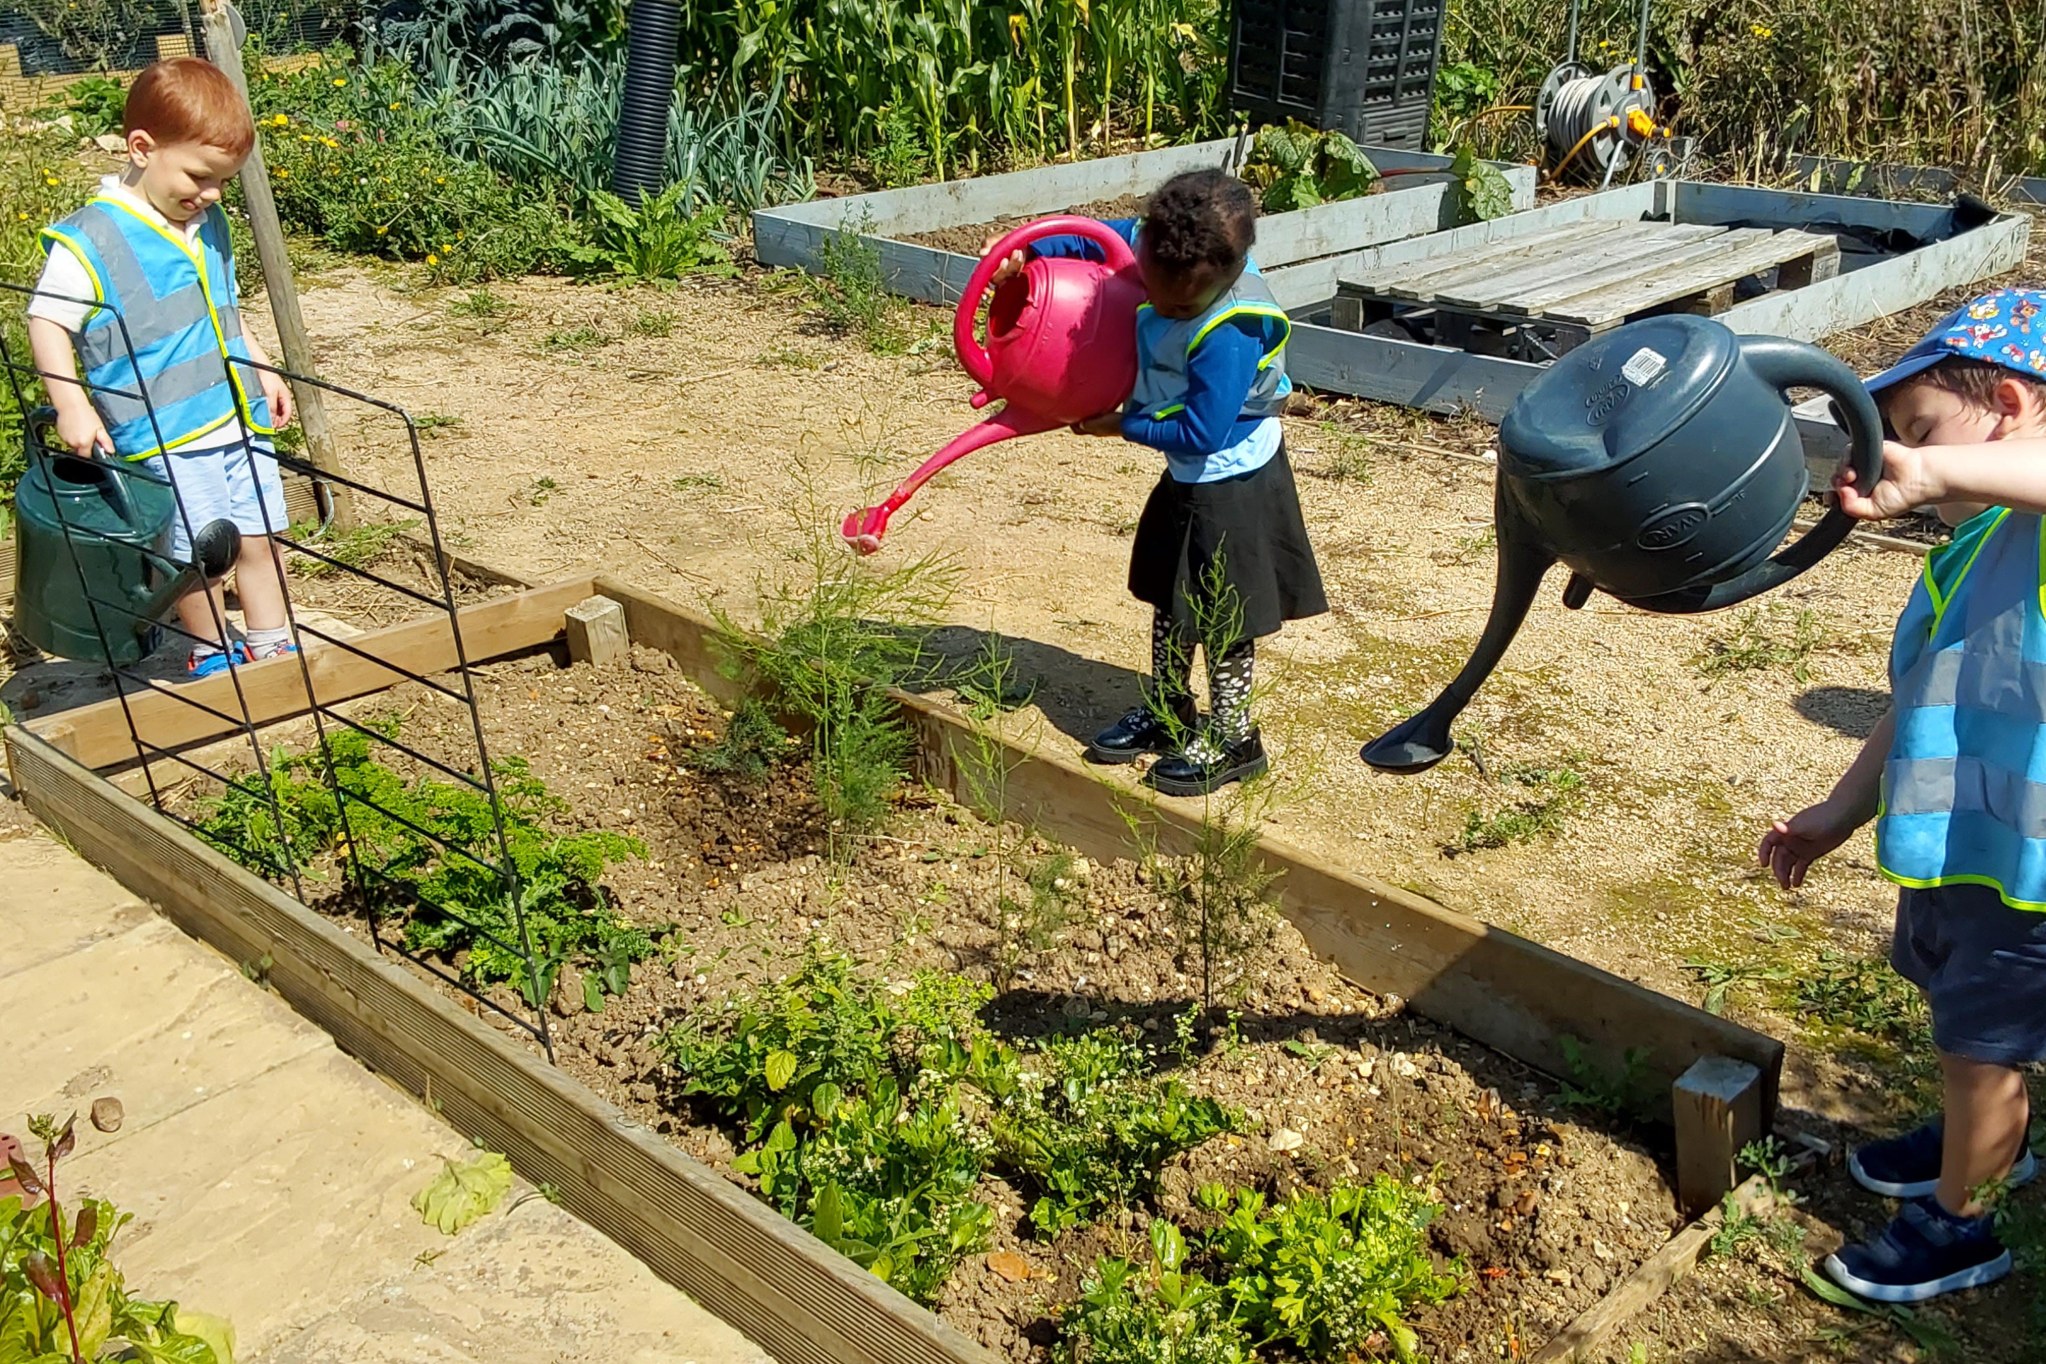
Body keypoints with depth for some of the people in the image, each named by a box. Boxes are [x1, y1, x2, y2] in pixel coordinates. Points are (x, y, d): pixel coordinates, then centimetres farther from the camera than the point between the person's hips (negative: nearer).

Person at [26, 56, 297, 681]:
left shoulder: (209, 227, 10)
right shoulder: (90, 241, -13)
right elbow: (47, 324, -13)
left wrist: (261, 372, 22)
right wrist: (72, 405, -22)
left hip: (241, 420, 7)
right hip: (165, 437, -6)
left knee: (262, 536, 12)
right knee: (197, 553, 2)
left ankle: (271, 647, 27)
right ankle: (211, 656, 22)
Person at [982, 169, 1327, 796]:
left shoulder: (1228, 335, -34)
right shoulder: (1159, 254, -12)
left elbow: (1200, 432, -29)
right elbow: (1097, 237, 4)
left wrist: (1123, 425, -16)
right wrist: (1024, 251, -11)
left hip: (1233, 485, -9)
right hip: (1189, 475, 9)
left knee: (1222, 613, 5)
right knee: (1169, 595, 21)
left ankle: (1231, 737, 22)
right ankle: (1166, 711, 38)